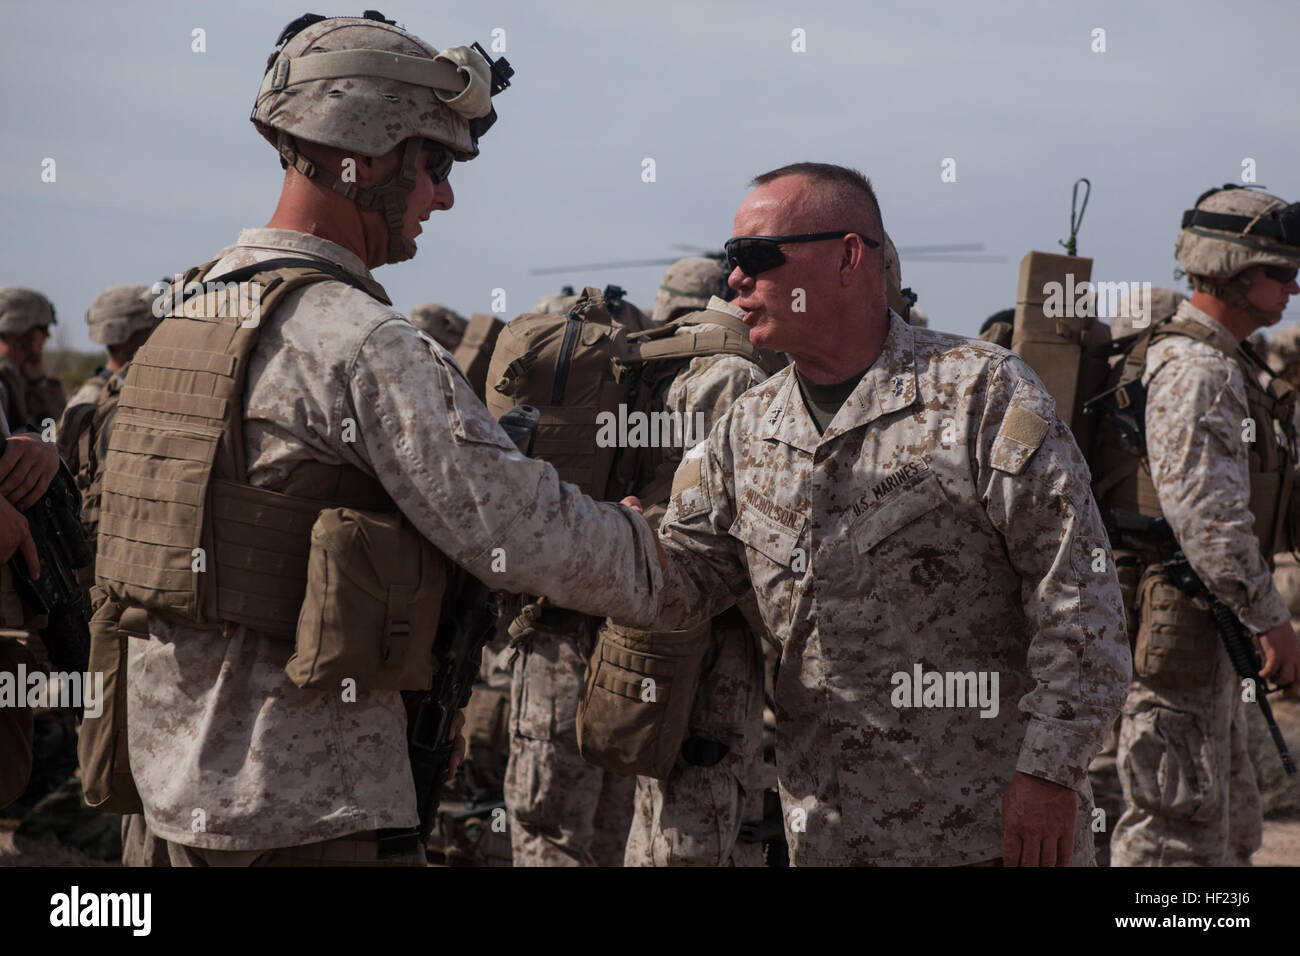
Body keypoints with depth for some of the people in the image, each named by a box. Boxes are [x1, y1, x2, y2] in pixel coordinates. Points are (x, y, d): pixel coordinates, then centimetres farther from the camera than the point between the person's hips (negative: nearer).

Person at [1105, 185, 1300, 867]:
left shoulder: (1223, 364, 18)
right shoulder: (1195, 369, -17)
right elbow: (1206, 513, -25)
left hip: (1204, 626, 11)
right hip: (1175, 623, -11)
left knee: (1230, 830, 17)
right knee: (1176, 833, -6)